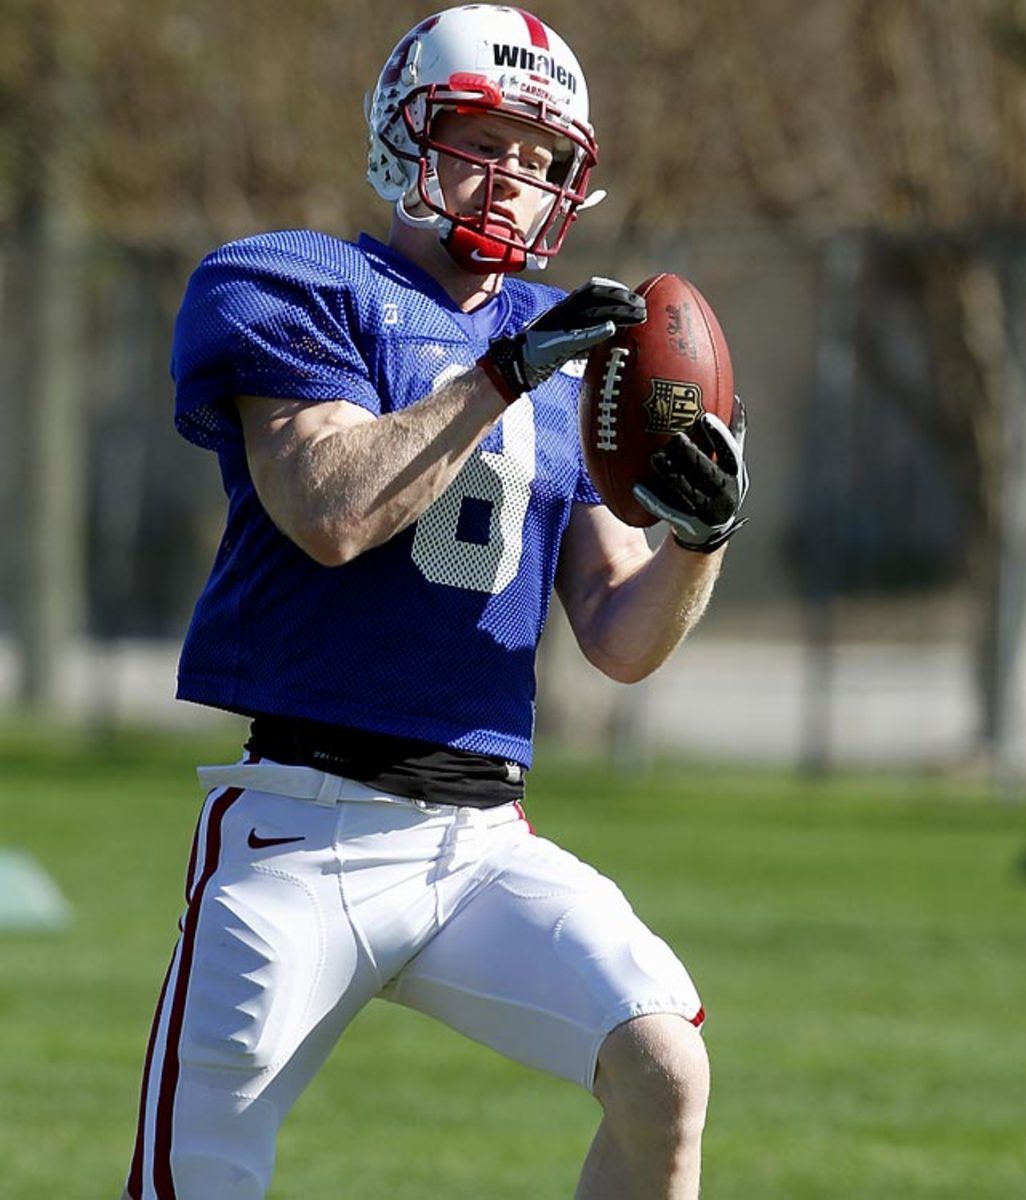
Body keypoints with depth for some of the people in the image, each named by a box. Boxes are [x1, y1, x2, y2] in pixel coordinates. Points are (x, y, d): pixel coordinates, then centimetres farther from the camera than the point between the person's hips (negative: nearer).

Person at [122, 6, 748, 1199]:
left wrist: (698, 537, -9)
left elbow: (621, 641, 11)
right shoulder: (295, 291, 0)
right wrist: (505, 371, -18)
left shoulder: (567, 352, 15)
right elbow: (331, 515, -18)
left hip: (485, 840, 4)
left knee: (664, 1069, -18)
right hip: (306, 831, -4)